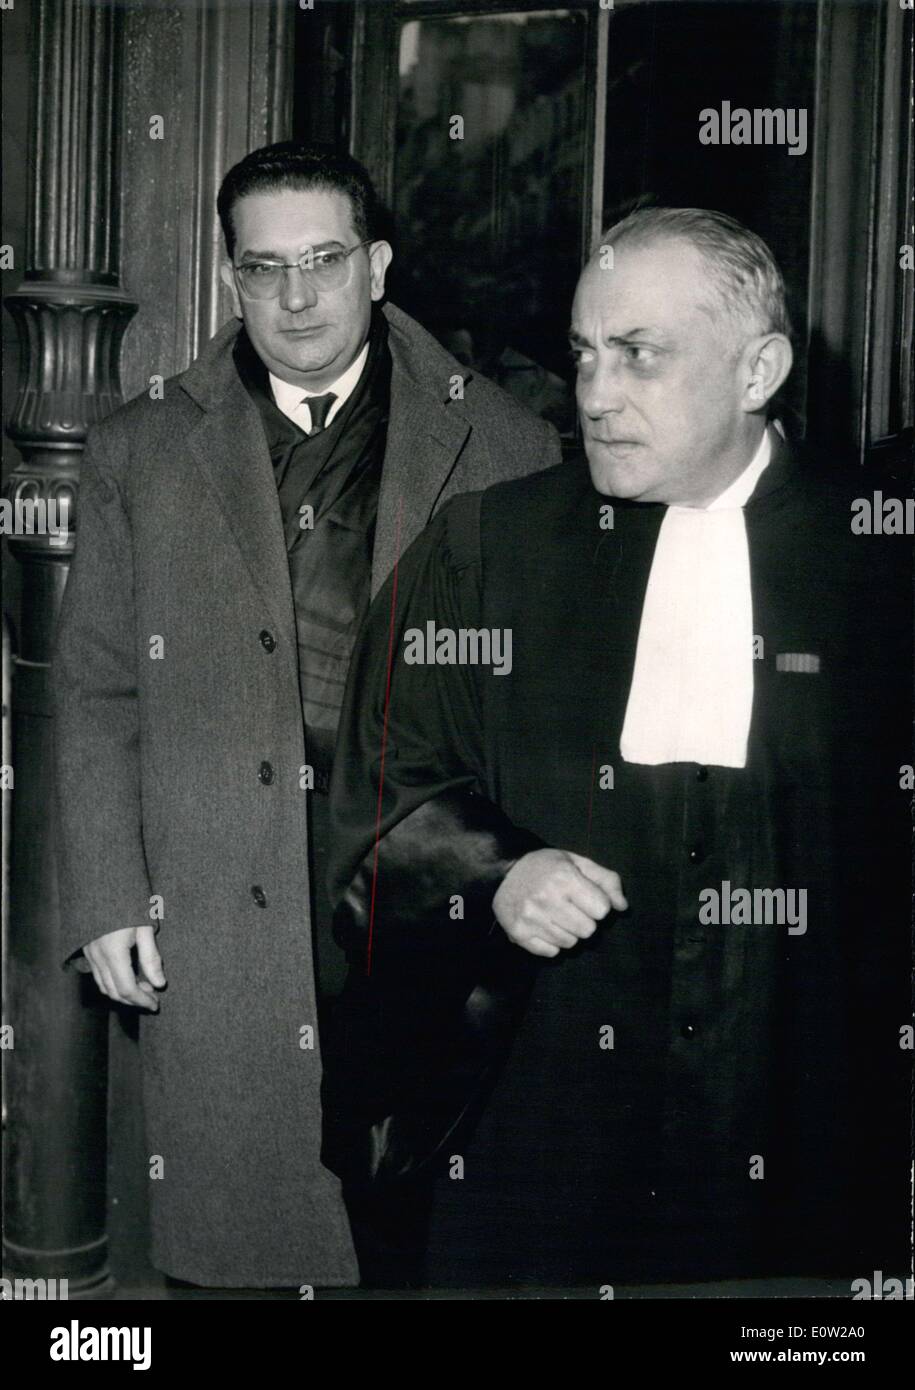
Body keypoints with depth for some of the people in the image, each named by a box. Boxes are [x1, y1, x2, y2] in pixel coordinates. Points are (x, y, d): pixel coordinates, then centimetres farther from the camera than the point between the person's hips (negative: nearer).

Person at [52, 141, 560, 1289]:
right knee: (235, 1236, 7)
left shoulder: (503, 450, 3)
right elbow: (95, 694, 8)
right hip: (216, 925, 1)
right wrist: (105, 901, 1)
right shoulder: (140, 453, 8)